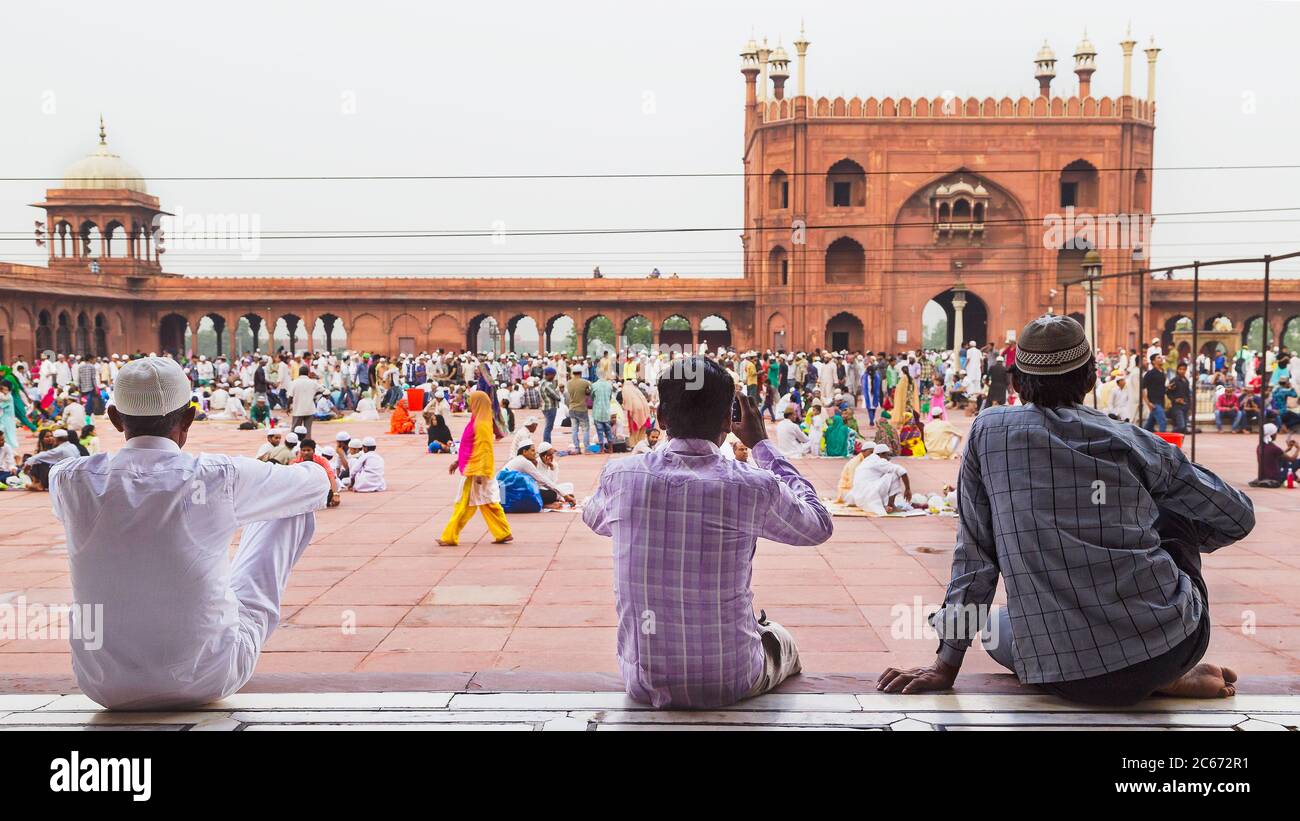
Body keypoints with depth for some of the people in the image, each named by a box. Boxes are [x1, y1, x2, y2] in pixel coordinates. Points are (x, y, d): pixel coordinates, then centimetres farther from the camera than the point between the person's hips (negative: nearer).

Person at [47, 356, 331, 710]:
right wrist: (317, 473, 31)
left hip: (104, 687, 3)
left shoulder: (72, 481, -9)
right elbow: (317, 484, 5)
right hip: (208, 681, -2)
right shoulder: (220, 478, -15)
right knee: (289, 510, 13)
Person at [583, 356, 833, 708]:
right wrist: (762, 445, 11)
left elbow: (593, 519, 15)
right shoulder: (753, 487, -18)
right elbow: (820, 525, 5)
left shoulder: (620, 475, -11)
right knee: (782, 641, 34)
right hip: (728, 685, -2)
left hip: (643, 683, 2)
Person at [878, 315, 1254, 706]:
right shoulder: (1134, 442, 5)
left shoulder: (988, 431, 3)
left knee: (994, 626, 34)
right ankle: (1168, 675, 19)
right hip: (1172, 641, 2)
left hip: (1065, 678, -2)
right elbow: (1238, 518, 15)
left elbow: (974, 552, 5)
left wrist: (947, 664, 11)